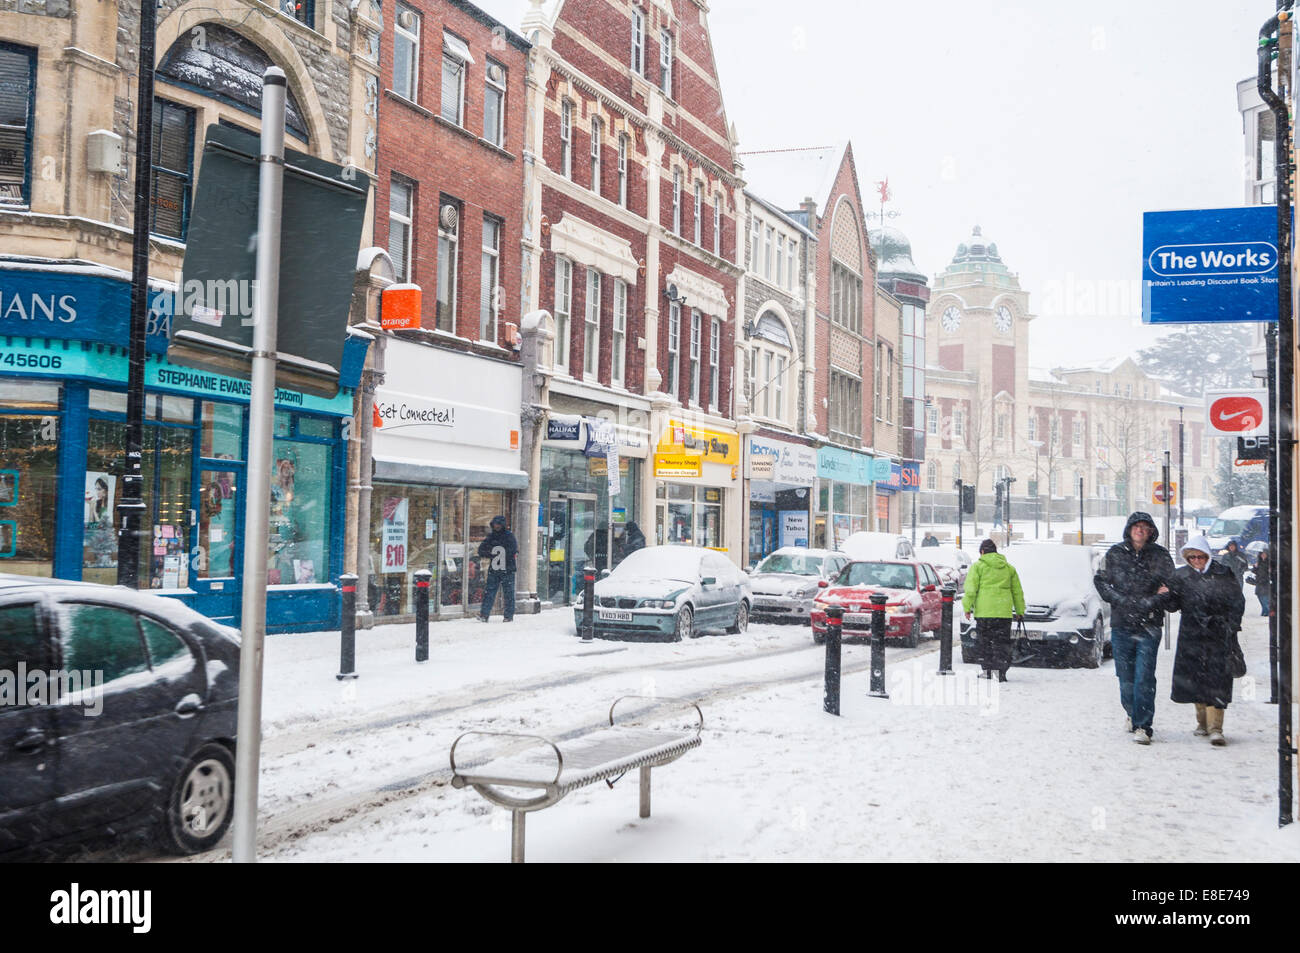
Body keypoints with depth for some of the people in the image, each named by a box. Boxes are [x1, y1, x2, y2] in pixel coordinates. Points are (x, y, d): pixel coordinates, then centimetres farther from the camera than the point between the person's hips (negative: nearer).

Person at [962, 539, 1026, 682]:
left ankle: (988, 670, 8)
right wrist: (1020, 611, 23)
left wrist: (967, 607, -4)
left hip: (984, 611, -3)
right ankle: (1000, 671, -5)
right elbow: (1017, 591, 17)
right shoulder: (1009, 568, 15)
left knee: (985, 641, 7)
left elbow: (971, 589, -6)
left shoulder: (978, 566, 2)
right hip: (1004, 611, 3)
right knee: (1002, 642, 5)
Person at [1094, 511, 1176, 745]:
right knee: (1125, 675, 9)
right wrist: (1122, 600, -7)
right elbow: (1101, 581, 6)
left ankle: (1143, 726, -6)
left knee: (1144, 677, -9)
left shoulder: (1160, 555, 2)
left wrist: (1148, 602, -13)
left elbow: (1170, 587, 0)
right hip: (1121, 624, 2)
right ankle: (1132, 714, 33)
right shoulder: (1115, 554, 6)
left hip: (1149, 625, -2)